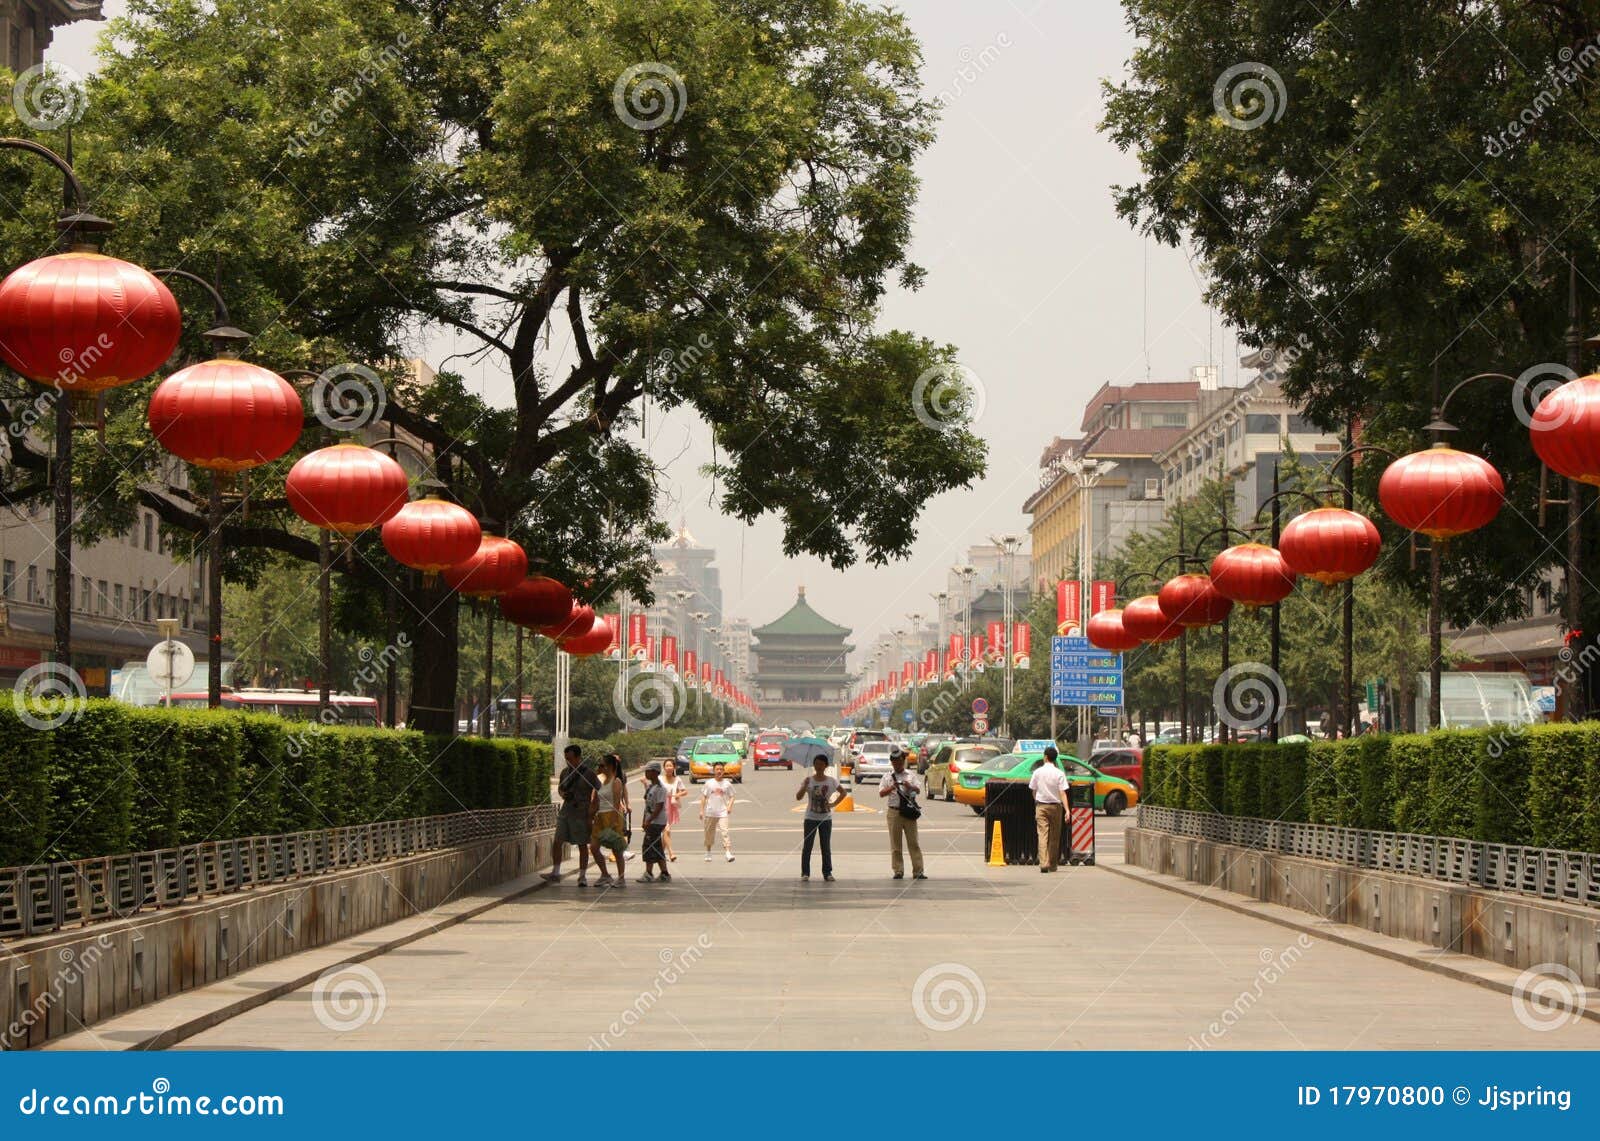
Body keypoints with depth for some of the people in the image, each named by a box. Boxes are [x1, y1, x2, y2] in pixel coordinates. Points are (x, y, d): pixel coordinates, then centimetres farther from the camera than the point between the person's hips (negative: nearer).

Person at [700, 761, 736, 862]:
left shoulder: (727, 784, 3)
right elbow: (703, 797, 6)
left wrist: (729, 806, -8)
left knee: (724, 832, -16)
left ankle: (728, 853, -23)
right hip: (710, 813, 1)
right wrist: (702, 810, 1)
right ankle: (708, 852, 28)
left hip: (723, 813, -1)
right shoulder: (709, 783, 3)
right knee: (709, 834, 10)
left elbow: (731, 797, 10)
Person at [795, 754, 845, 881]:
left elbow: (843, 792, 11)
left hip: (826, 818, 1)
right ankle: (805, 873, 2)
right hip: (811, 817, -1)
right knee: (807, 846, -2)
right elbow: (798, 797, -10)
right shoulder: (808, 781, -3)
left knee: (826, 847, 6)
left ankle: (827, 872, 12)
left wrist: (834, 803, -2)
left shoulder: (831, 781, 0)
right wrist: (804, 786, -27)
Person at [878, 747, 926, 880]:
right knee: (895, 844, 1)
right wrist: (891, 788, -16)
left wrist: (910, 787, -18)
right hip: (894, 812, 0)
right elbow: (881, 793, 2)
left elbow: (918, 789, 2)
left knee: (913, 843, -2)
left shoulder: (911, 776, 11)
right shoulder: (888, 777, 9)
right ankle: (898, 871, 7)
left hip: (909, 811, 0)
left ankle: (918, 871, -2)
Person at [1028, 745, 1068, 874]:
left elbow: (1033, 790, 8)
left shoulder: (1038, 772, -2)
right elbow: (1062, 793, -12)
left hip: (1041, 805, 0)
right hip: (1055, 805, 0)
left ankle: (1043, 863, -20)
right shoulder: (1059, 773, -7)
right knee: (1054, 837, 11)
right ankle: (1052, 864, 17)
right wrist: (1067, 810, -13)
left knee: (1042, 834, -6)